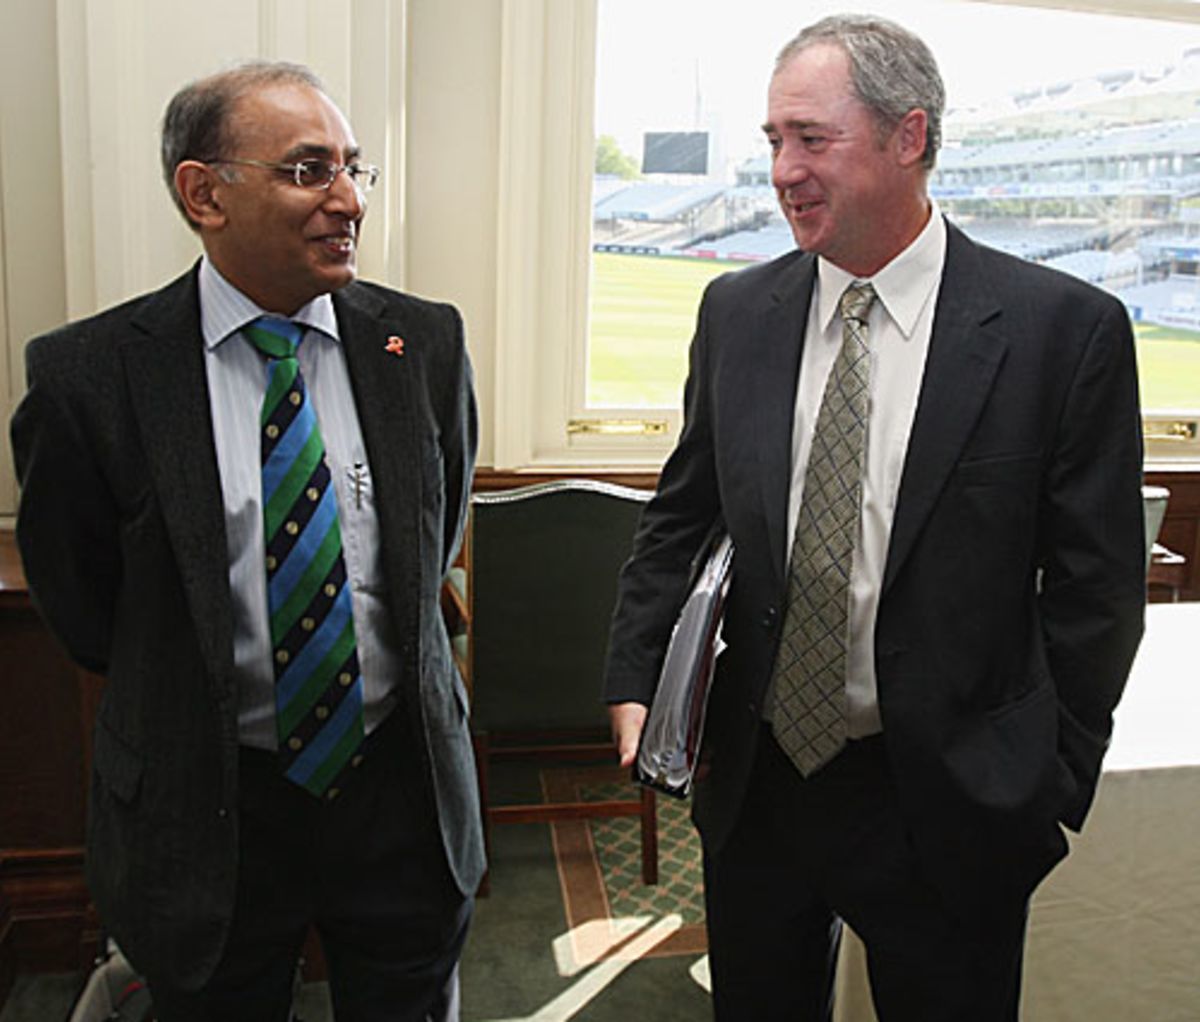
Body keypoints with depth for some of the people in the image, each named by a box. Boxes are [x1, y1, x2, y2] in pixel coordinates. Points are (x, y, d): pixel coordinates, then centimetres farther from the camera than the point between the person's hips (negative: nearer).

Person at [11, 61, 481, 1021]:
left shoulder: (424, 341, -6)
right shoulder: (90, 373, -13)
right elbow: (75, 593, -1)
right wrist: (175, 702, 7)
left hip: (403, 784, 2)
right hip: (207, 810, -1)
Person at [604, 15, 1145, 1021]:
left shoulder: (1066, 328, -11)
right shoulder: (737, 311, 1)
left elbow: (1095, 586, -7)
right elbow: (683, 513, 7)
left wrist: (1050, 789, -6)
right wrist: (635, 681, -2)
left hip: (945, 804, -3)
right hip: (755, 780, 4)